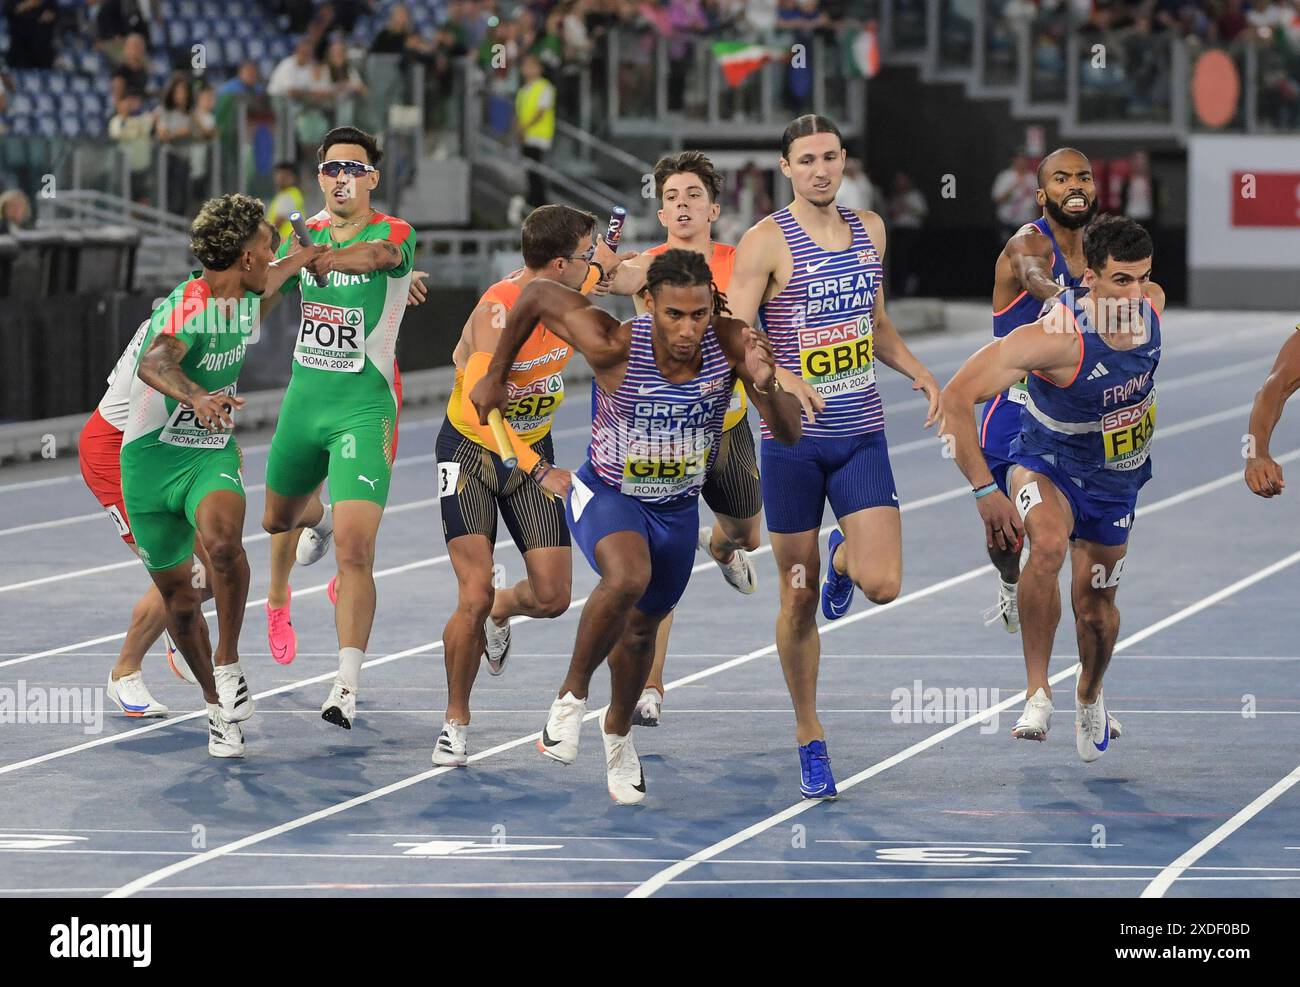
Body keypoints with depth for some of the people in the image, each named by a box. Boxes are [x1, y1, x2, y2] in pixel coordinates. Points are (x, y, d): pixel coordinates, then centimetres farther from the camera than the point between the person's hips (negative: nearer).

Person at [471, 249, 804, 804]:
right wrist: (495, 375, -4)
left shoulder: (732, 345, -23)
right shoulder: (614, 347, -30)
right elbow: (538, 294, -15)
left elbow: (788, 435, -21)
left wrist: (766, 385, -42)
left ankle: (618, 732, 50)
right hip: (607, 493, -4)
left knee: (642, 626, 21)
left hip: (678, 508, 4)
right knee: (628, 577, -35)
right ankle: (572, 696, -12)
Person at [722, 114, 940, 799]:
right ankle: (809, 736, 19)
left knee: (882, 584, -12)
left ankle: (844, 558, 26)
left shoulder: (869, 230, 9)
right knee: (799, 599, 3)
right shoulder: (767, 243, -8)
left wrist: (918, 372, 9)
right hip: (792, 439, -3)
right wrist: (780, 378, -31)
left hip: (862, 433, 3)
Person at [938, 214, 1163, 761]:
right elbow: (955, 398, -35)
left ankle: (1090, 697, 47)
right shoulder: (1056, 336, -35)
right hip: (1047, 464, -5)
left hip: (1114, 480, 5)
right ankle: (1037, 694, -30)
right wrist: (985, 492, -37)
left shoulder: (1151, 303, -17)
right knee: (1048, 544, -37)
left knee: (1096, 610, 14)